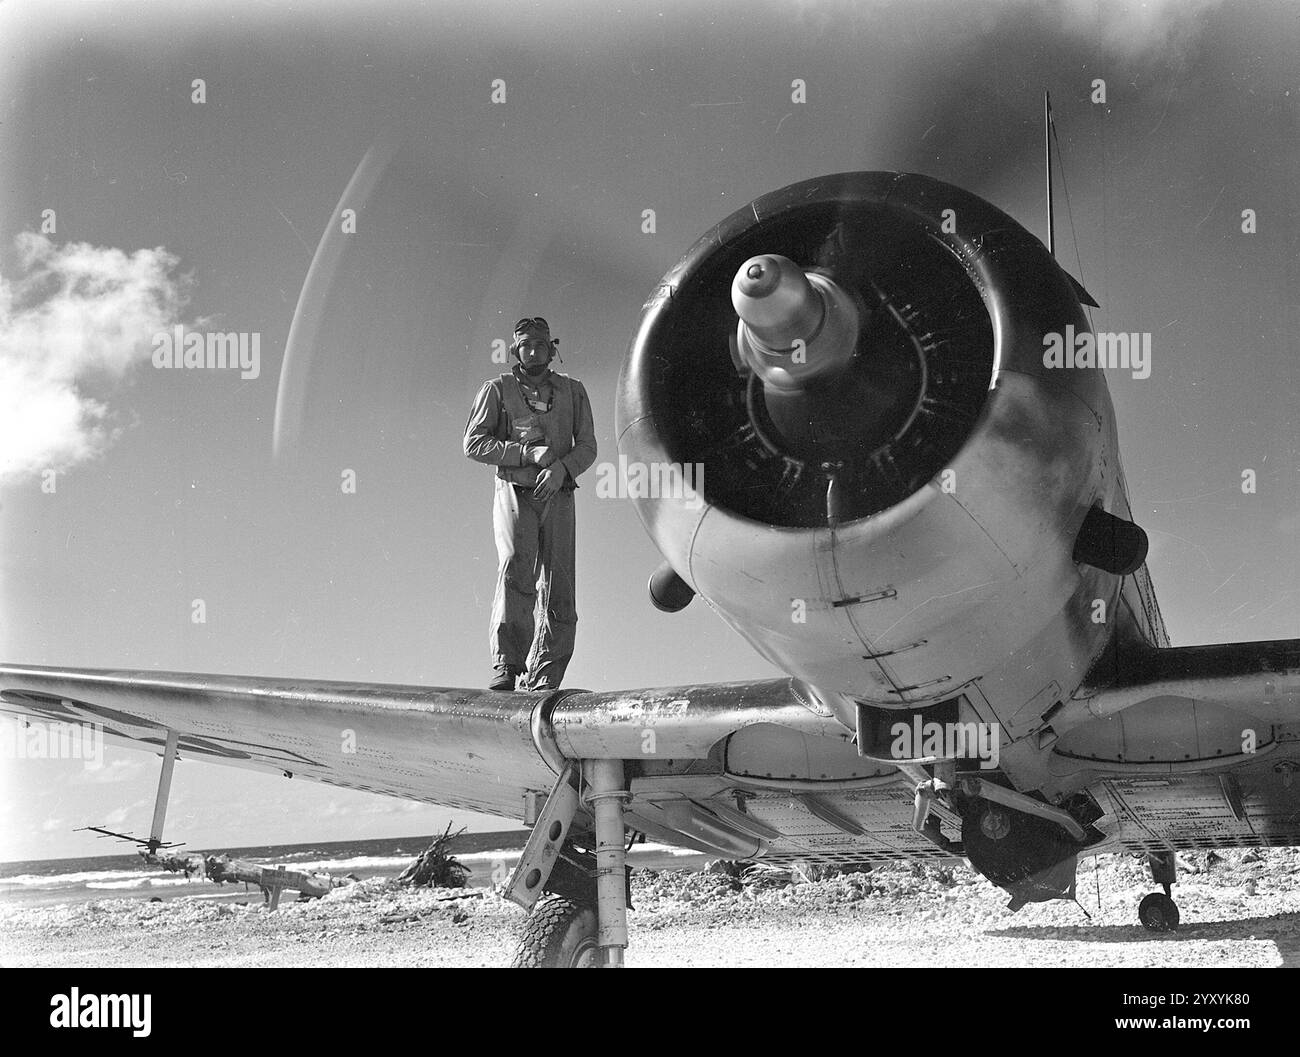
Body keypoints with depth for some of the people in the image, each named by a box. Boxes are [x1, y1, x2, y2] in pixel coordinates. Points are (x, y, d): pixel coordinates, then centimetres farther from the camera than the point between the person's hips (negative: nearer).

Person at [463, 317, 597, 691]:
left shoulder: (572, 391, 15)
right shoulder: (497, 390, 7)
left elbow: (587, 447, 9)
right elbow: (474, 443, -2)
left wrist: (561, 468, -13)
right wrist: (528, 453, -12)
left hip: (557, 497, 3)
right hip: (515, 494, -3)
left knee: (558, 592, -1)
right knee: (516, 572, -24)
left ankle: (542, 681, 4)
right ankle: (506, 665, -29)